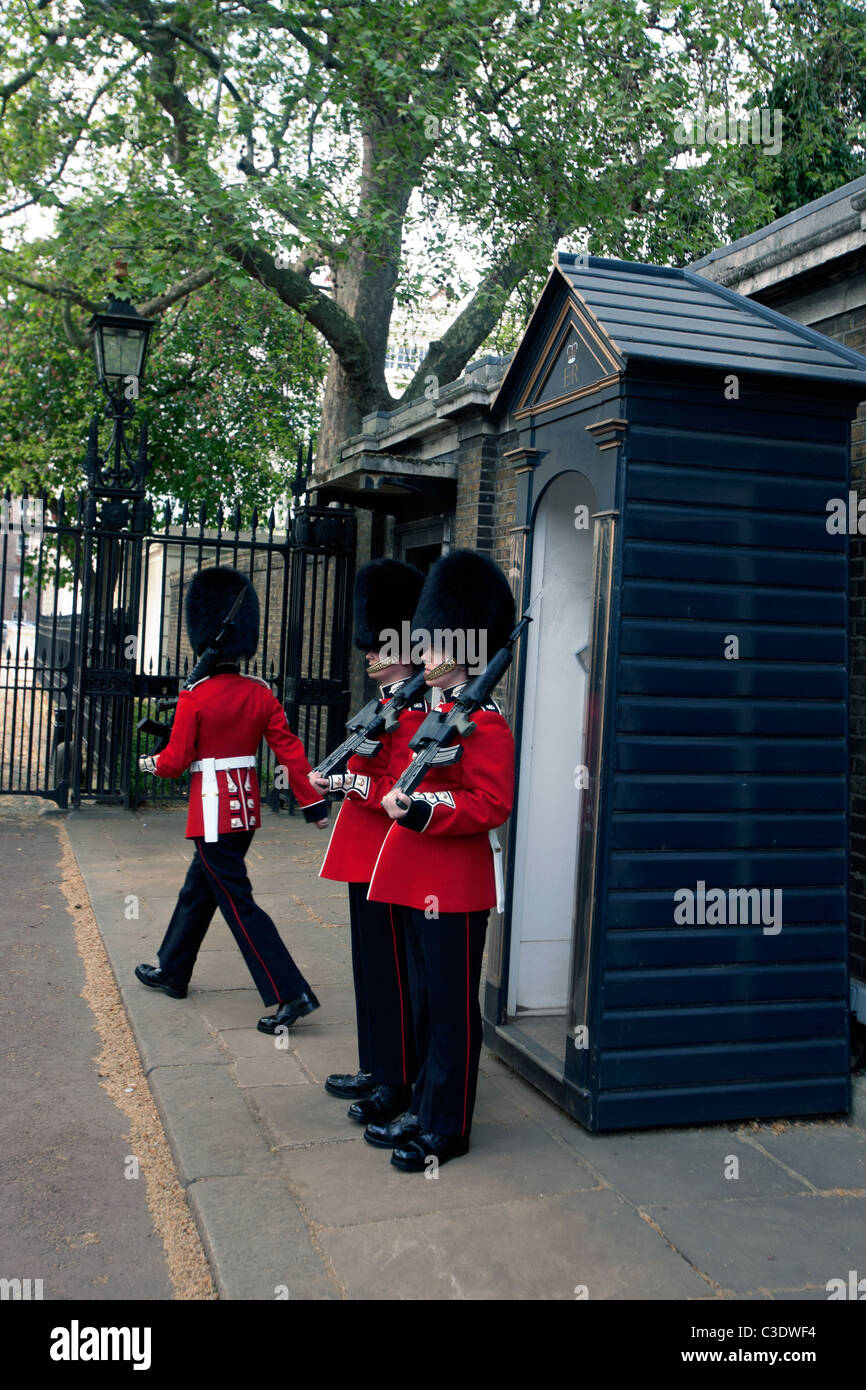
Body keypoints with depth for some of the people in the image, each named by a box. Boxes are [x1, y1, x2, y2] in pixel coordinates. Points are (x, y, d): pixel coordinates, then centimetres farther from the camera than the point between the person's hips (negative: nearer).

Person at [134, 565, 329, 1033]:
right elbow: (289, 749, -2)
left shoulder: (194, 698, -14)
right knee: (198, 888, 22)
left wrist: (149, 762, 12)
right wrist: (313, 802, 1)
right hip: (246, 805, 7)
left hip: (213, 810, -7)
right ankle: (171, 972, 38)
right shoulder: (260, 693, 1)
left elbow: (175, 761, -10)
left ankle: (291, 994, -7)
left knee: (237, 902, -3)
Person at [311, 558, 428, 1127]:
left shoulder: (409, 711, -17)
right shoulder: (391, 703, 14)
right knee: (373, 963, 17)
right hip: (369, 859, 10)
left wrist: (339, 781, -21)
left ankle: (398, 1083, 9)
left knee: (389, 967, -2)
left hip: (386, 861, -10)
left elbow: (396, 791, -23)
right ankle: (378, 1069, 29)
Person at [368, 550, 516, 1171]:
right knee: (427, 1002, 17)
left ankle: (446, 1129, 13)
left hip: (455, 886, -9)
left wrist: (422, 810, -27)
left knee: (452, 1008, 2)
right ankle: (424, 1108, 30)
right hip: (420, 880, 9)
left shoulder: (484, 721, -14)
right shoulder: (435, 712, 14)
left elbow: (491, 806, -20)